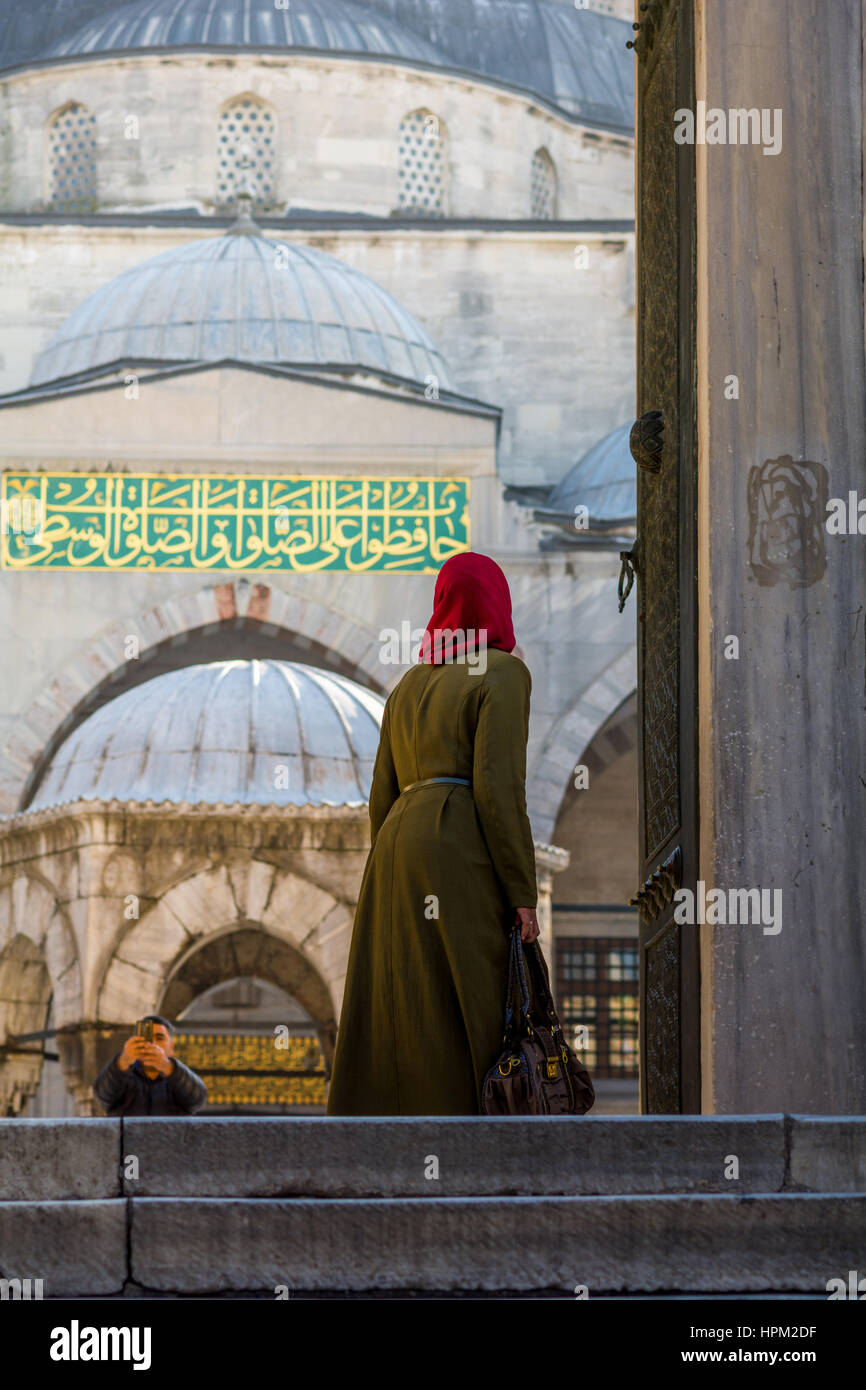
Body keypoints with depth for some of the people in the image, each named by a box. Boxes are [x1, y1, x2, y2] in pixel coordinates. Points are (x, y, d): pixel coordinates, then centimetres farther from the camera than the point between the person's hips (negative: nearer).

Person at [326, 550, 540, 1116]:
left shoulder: (410, 685, 20)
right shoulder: (503, 673, -2)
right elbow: (497, 784, -13)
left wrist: (394, 892, 22)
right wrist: (523, 893, -12)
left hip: (400, 852, 7)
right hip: (462, 860, -7)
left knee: (399, 1035, 4)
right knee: (466, 1029, -8)